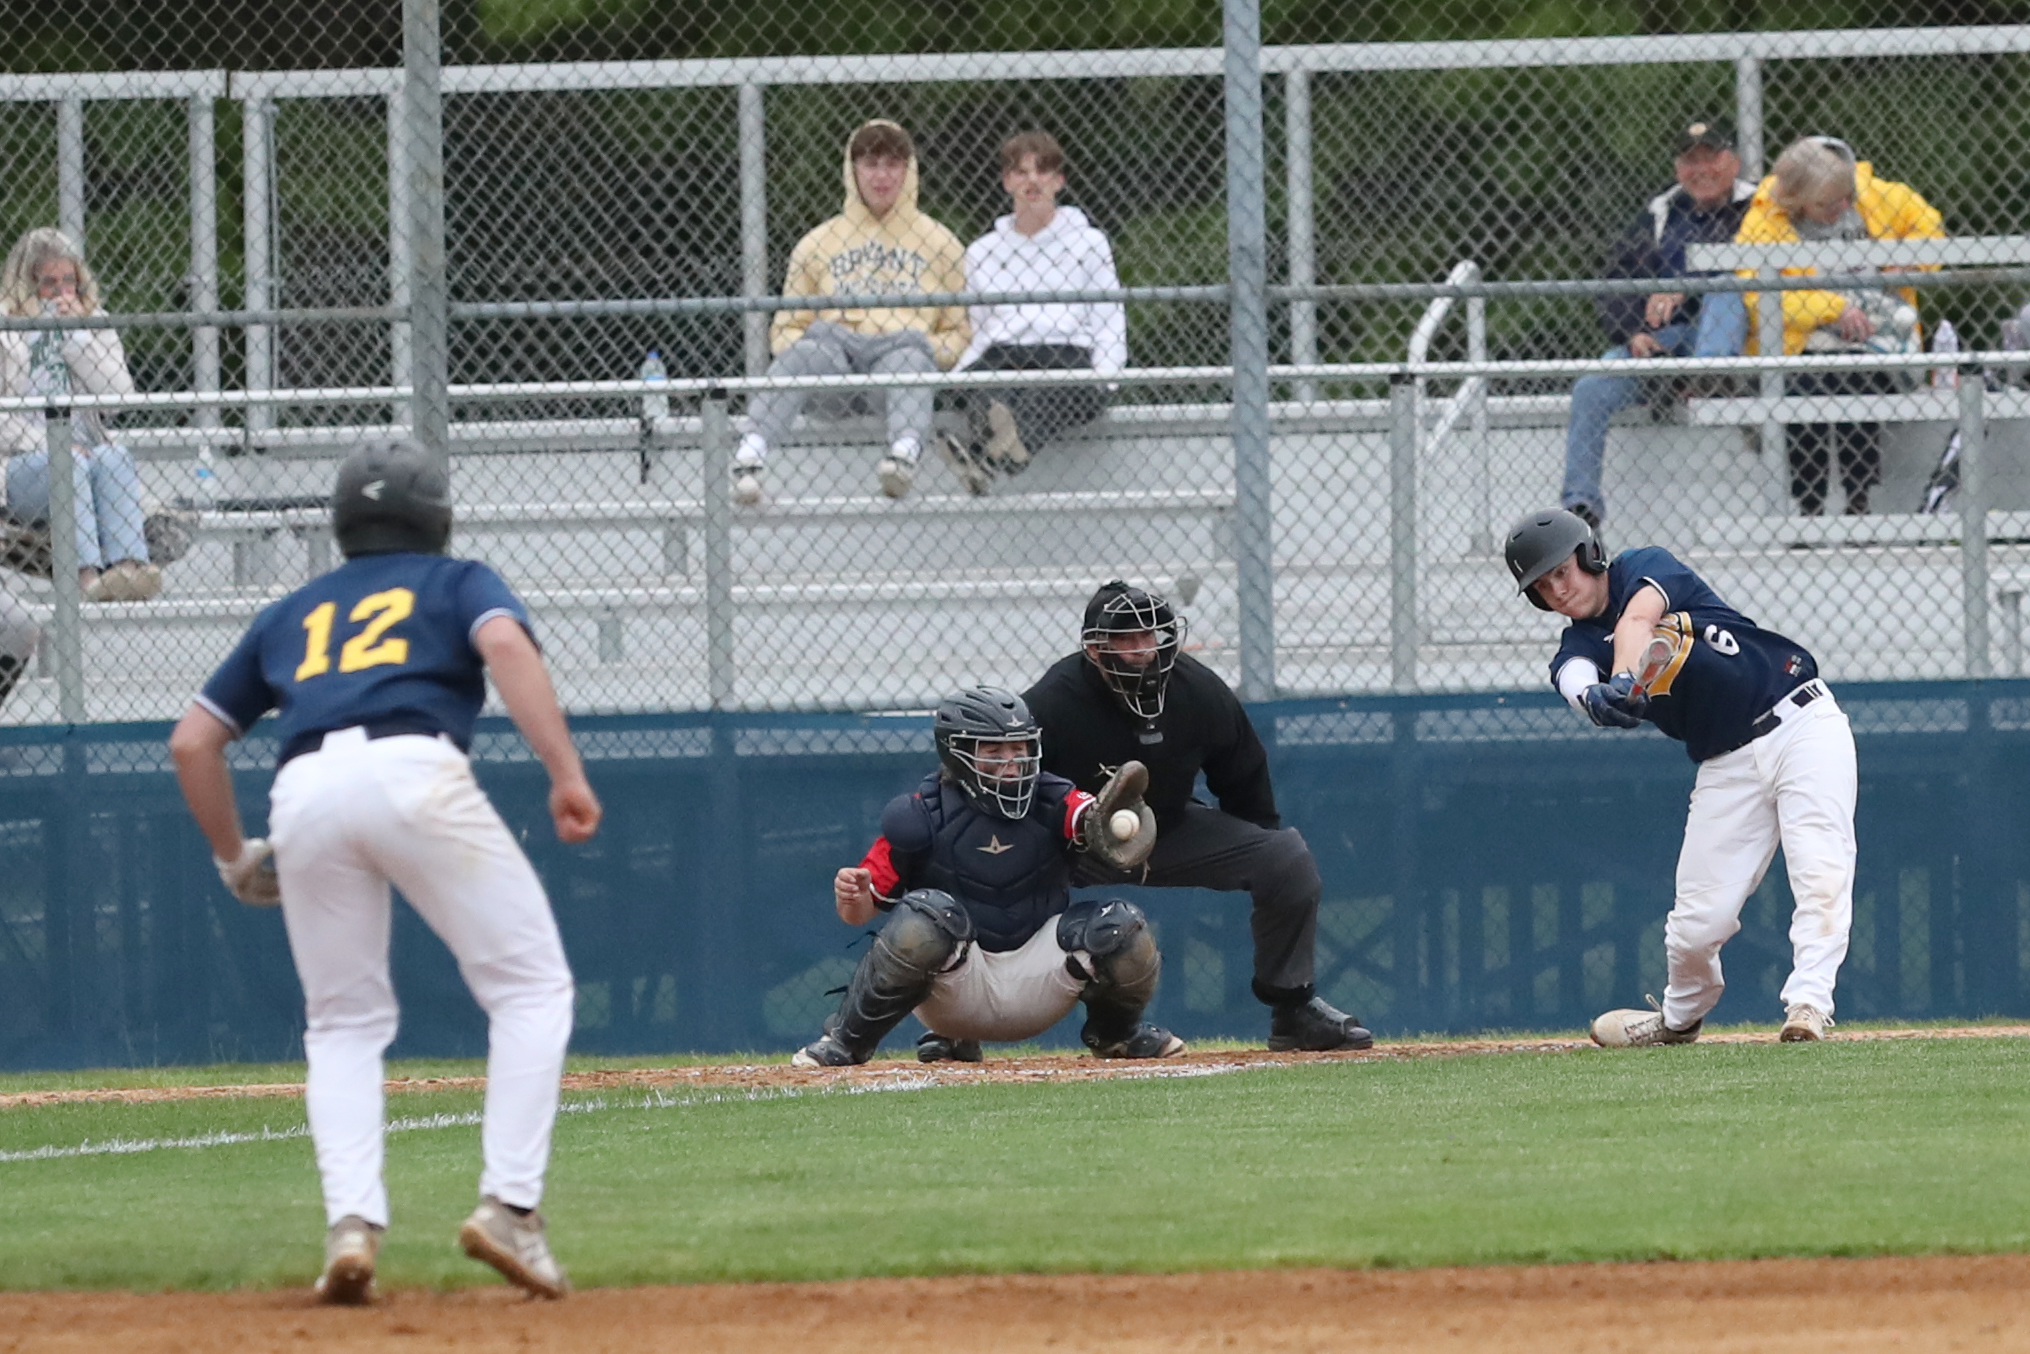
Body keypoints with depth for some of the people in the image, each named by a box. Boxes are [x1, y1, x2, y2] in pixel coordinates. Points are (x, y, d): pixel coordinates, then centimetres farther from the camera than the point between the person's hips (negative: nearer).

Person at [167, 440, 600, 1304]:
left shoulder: (291, 615, 34)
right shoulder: (458, 583, 25)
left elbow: (192, 742, 29)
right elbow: (507, 647, 1)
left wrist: (233, 858, 40)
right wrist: (566, 773, -7)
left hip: (303, 791, 3)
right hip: (414, 770, -3)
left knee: (344, 1022, 17)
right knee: (531, 988, 7)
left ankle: (351, 1223, -4)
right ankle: (509, 1204, -8)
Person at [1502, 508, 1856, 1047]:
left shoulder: (1645, 567, 0)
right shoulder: (1580, 646, 5)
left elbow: (1637, 621, -23)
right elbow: (1575, 677, -20)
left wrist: (1624, 678, -44)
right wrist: (1595, 696, -46)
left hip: (1803, 724, -4)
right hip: (1728, 765, 4)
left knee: (1821, 872, -22)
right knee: (1699, 917, 0)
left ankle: (1809, 1002, -26)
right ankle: (1679, 1017, 24)